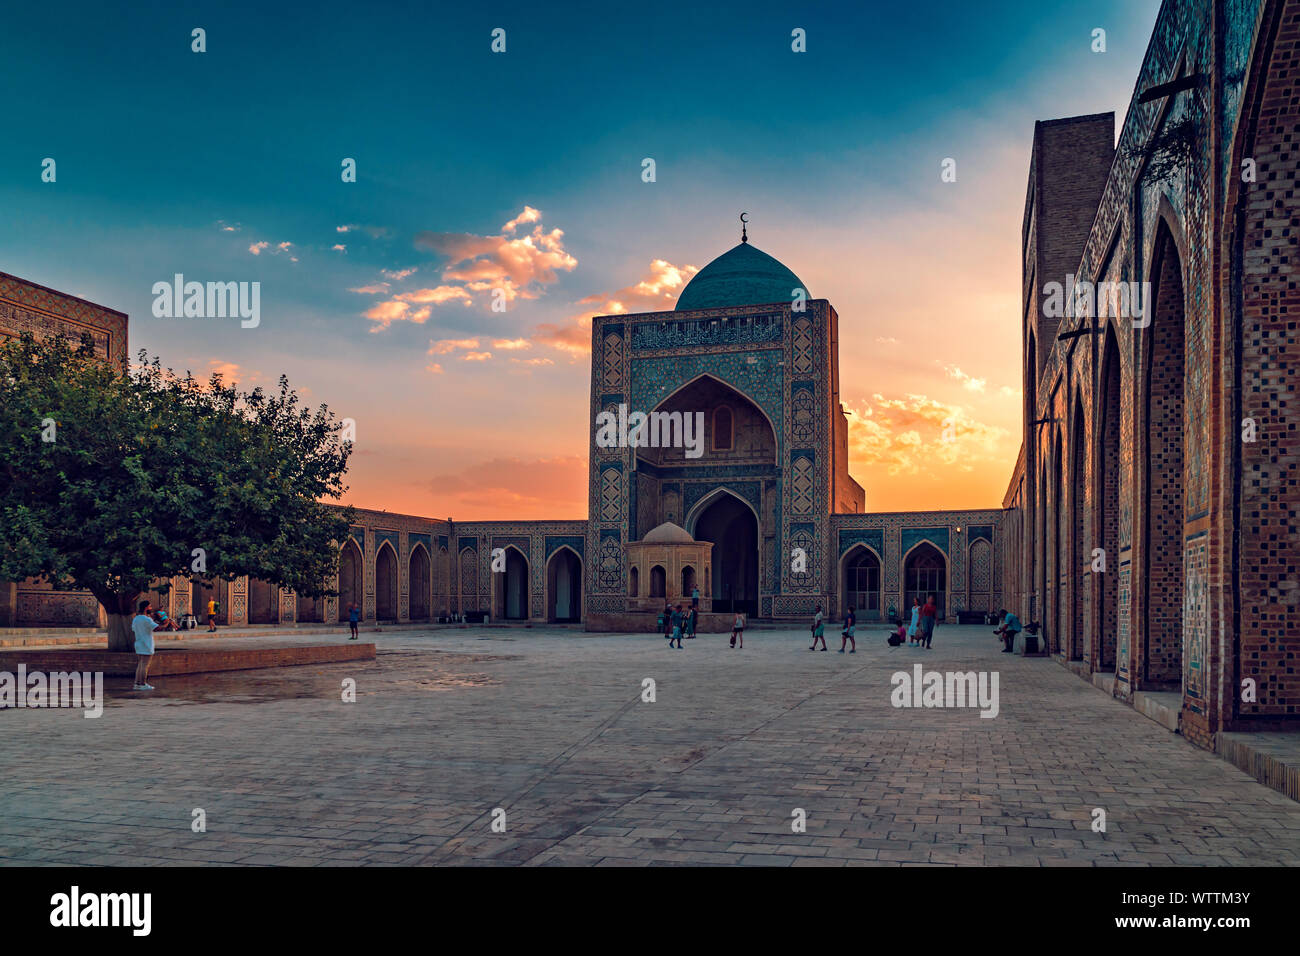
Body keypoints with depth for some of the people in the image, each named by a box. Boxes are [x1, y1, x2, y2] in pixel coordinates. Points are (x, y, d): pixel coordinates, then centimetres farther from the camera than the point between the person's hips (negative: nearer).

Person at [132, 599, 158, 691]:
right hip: (146, 646, -8)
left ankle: (137, 684, 13)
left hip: (138, 645, 8)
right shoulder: (147, 619, -16)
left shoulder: (135, 619, 9)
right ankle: (143, 685, -2)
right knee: (145, 666, -4)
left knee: (140, 665, 13)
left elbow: (133, 631, 20)